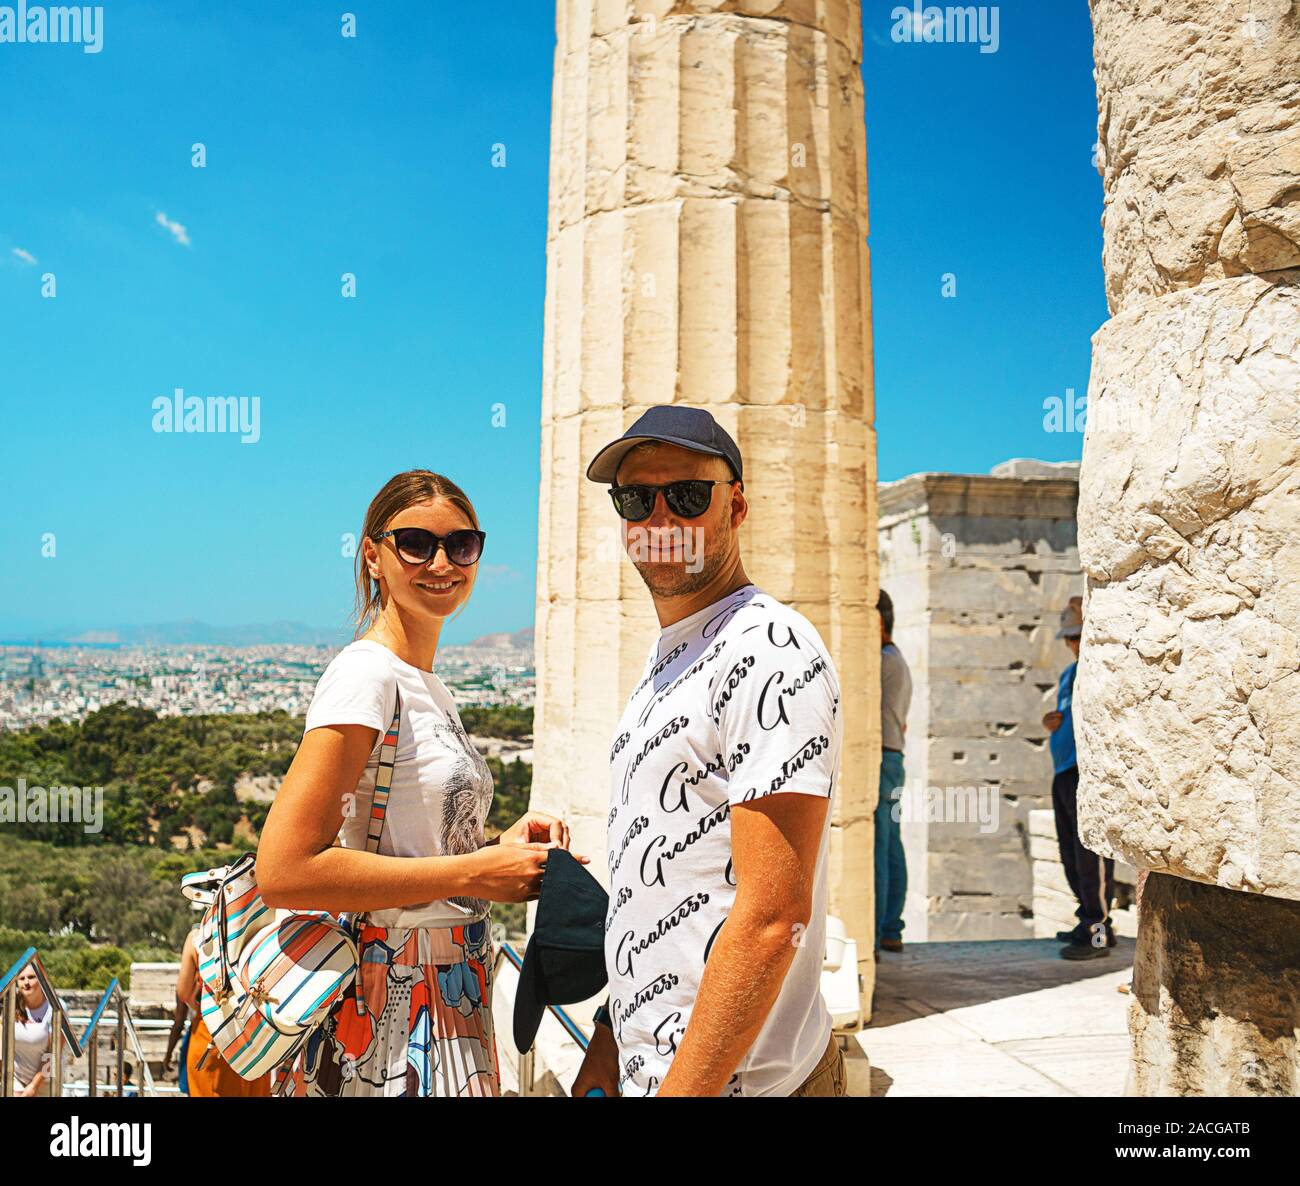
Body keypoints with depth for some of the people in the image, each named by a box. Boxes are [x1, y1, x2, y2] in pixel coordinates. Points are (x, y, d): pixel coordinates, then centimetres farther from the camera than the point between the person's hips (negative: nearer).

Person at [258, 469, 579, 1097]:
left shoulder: (430, 689, 10)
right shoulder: (366, 673, -16)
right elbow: (284, 870, -23)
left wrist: (500, 847, 0)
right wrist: (472, 871, -20)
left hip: (448, 994, 8)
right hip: (387, 1010, -8)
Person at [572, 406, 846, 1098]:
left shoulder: (771, 650, -19)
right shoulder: (666, 658, 10)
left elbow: (772, 917, -25)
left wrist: (684, 1087, -24)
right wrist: (611, 1037, 14)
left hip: (729, 1077, -8)